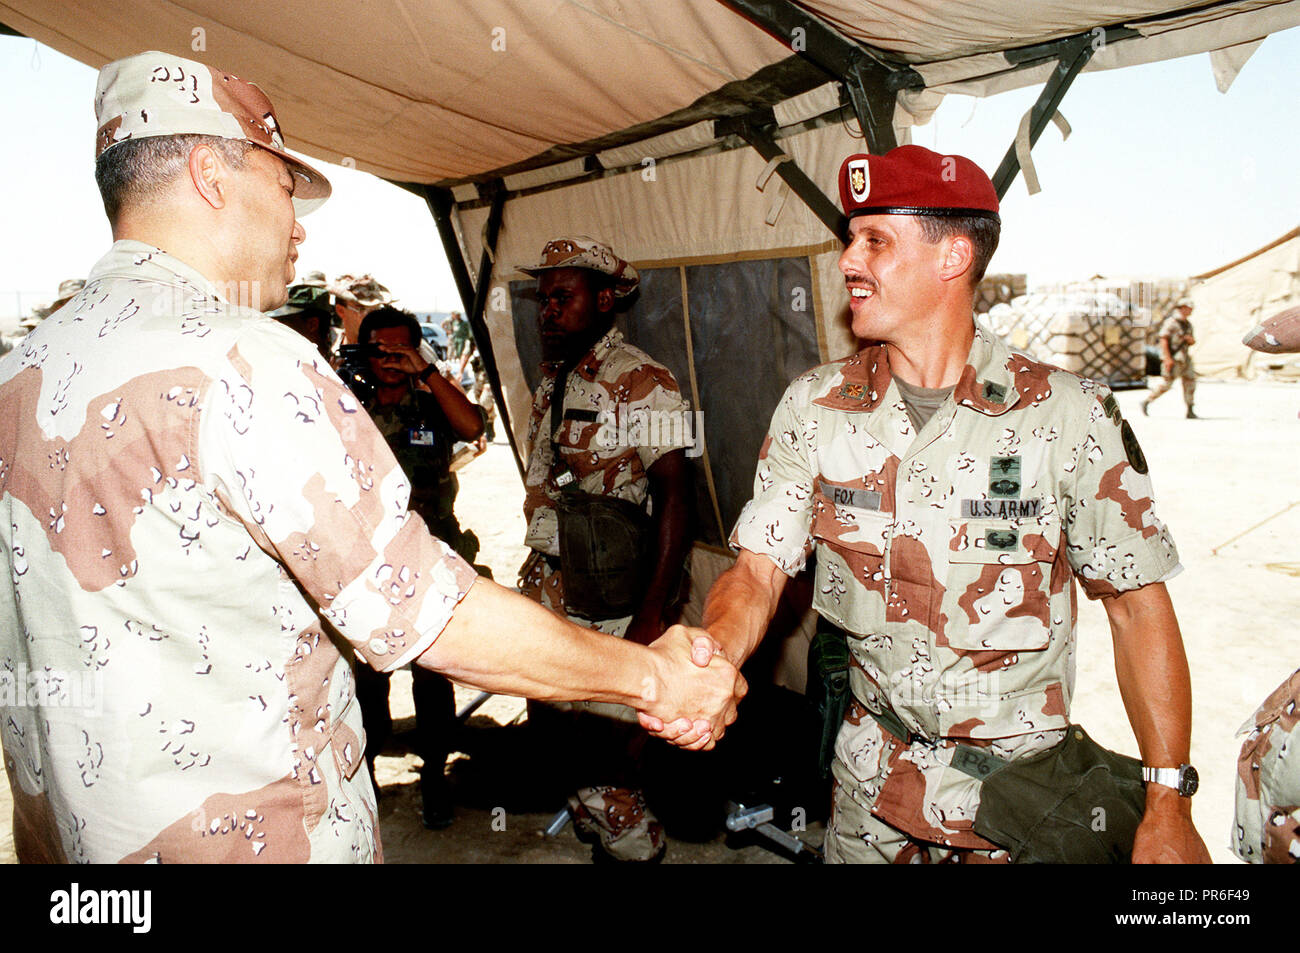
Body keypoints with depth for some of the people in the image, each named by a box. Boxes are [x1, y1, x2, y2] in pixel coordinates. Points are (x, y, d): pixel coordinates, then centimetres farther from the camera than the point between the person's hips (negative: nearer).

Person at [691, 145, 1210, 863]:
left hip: (1026, 785, -2)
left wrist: (1169, 808, -9)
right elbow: (758, 570, -10)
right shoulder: (813, 407, -7)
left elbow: (1137, 602, -9)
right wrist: (710, 660, -32)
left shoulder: (1069, 415, -14)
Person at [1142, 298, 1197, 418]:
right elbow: (1163, 340, -17)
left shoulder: (1188, 324, 15)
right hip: (1172, 359, -8)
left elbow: (1192, 341, 23)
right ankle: (1146, 402, 8)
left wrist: (1191, 339, -3)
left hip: (1184, 358, 8)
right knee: (1166, 383, -7)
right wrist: (1167, 358, -23)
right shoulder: (1171, 322, -11)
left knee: (1190, 381, 1)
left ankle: (1190, 411, 4)